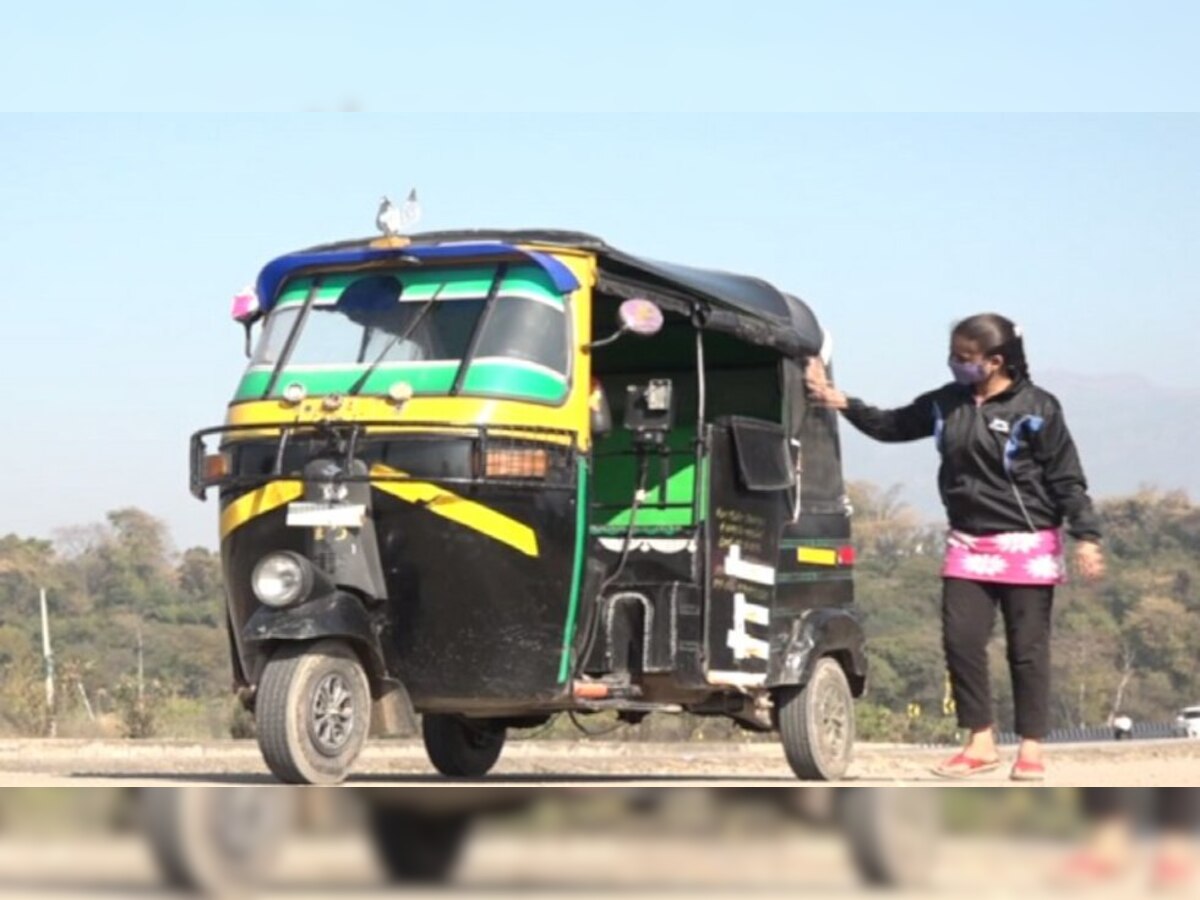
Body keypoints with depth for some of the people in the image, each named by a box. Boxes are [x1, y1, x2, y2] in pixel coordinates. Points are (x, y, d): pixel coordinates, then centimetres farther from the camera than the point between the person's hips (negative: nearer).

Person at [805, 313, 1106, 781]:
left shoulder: (1036, 408, -7)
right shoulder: (945, 403, 7)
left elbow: (1067, 479, -7)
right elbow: (890, 426, 17)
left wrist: (1086, 536, -14)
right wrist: (840, 402, 7)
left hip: (1027, 546, -5)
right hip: (968, 545, 5)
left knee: (1027, 648, 1)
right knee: (961, 639, -3)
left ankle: (1031, 748, 10)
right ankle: (980, 742, 9)